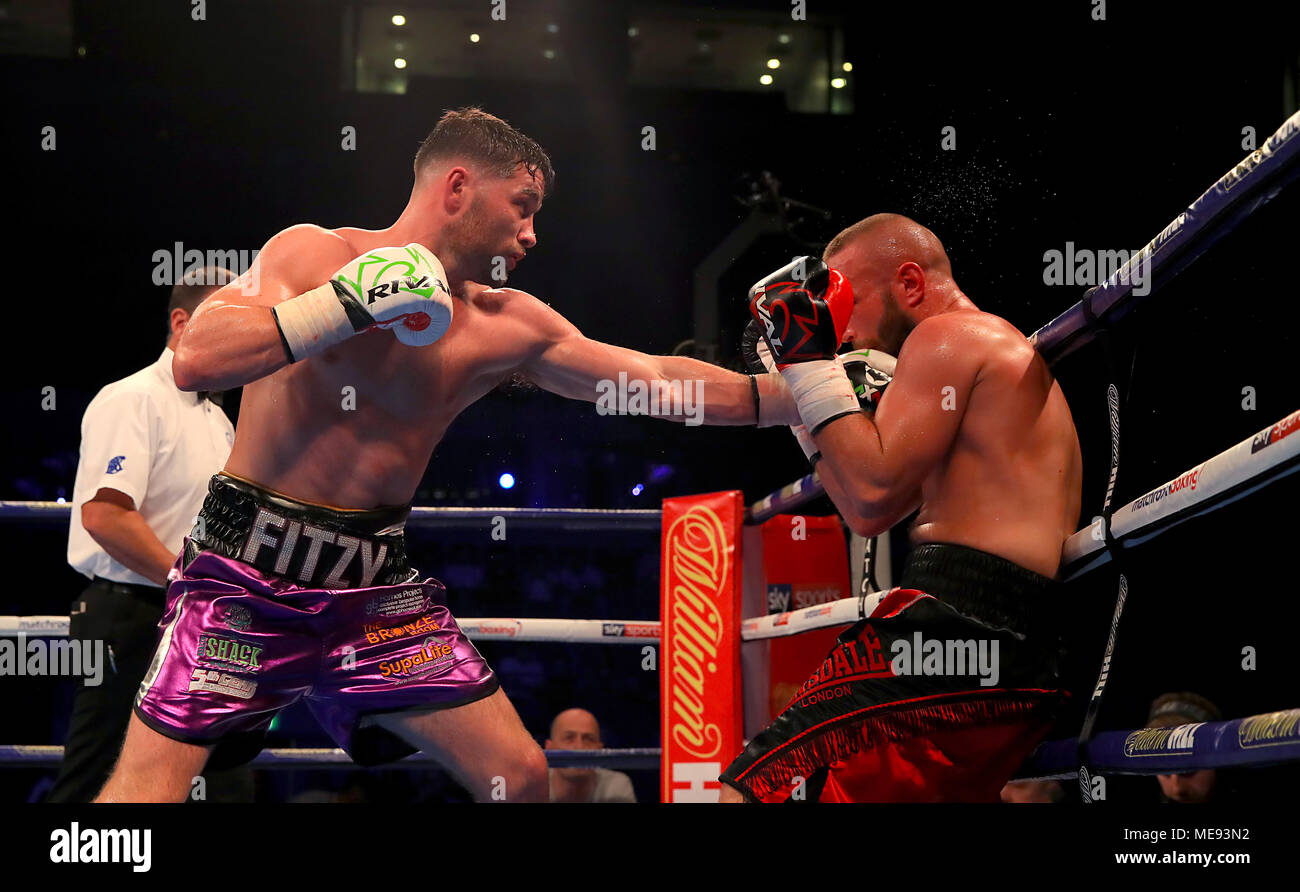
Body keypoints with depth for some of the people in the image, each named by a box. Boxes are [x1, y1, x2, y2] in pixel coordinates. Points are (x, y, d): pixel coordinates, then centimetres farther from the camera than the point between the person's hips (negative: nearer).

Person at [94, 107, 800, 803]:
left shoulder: (507, 327, 4)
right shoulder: (313, 254, -7)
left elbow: (655, 380, 5)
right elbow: (196, 361, -21)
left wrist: (791, 396, 1)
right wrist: (350, 304, -23)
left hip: (375, 588, 5)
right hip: (252, 571, -4)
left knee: (521, 776, 2)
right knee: (145, 788, -11)